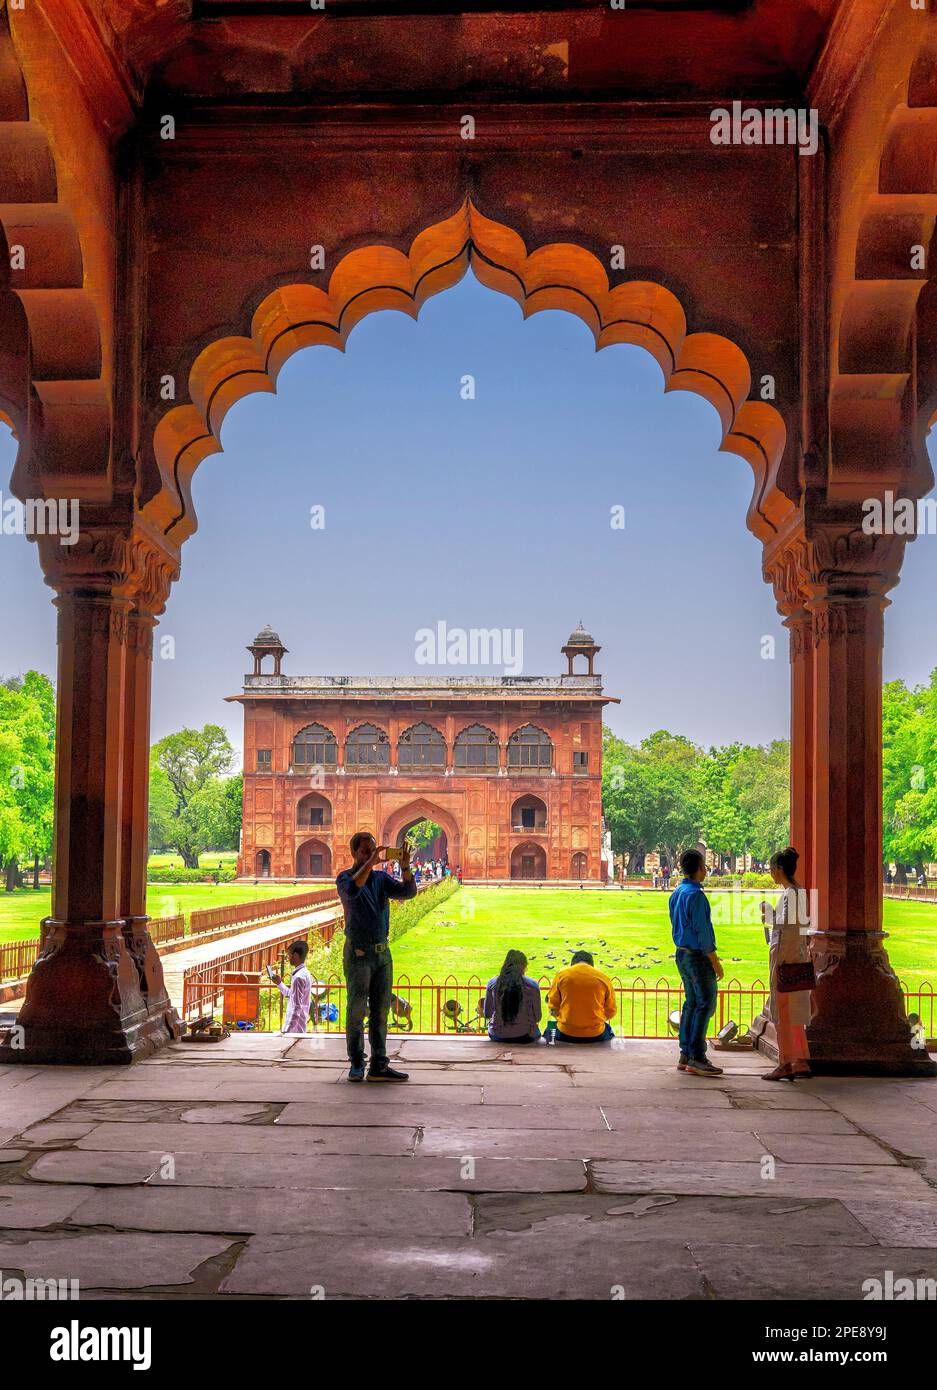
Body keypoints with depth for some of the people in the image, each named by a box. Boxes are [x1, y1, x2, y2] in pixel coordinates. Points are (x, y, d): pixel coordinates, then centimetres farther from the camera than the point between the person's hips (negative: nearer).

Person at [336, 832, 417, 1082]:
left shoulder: (382, 878, 11)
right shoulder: (345, 877, -3)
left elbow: (408, 892, -5)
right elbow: (352, 890, -27)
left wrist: (405, 866, -19)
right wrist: (371, 862, -30)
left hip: (382, 952, 5)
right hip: (358, 953, -5)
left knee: (381, 1010, 4)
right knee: (356, 1010, -2)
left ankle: (378, 1066, 7)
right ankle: (356, 1065, 6)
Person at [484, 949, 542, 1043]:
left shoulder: (492, 983, -4)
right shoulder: (532, 985, -9)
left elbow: (487, 1014, 4)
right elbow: (537, 1017, -3)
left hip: (498, 1036, 2)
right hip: (525, 1037, -2)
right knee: (537, 1032, 33)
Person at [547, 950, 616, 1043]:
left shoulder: (561, 975, -2)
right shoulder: (604, 978, -2)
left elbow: (553, 1008, 2)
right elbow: (610, 1012, 3)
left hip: (565, 1035, -1)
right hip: (596, 1035, 1)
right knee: (608, 1029, 35)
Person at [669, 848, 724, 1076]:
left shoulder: (676, 893, 12)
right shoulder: (695, 895, -17)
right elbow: (701, 931, -19)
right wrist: (715, 961, -14)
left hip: (682, 953, 9)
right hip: (698, 955, -9)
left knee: (691, 1002, 12)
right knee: (706, 1003, -8)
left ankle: (685, 1055, 14)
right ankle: (696, 1058, -10)